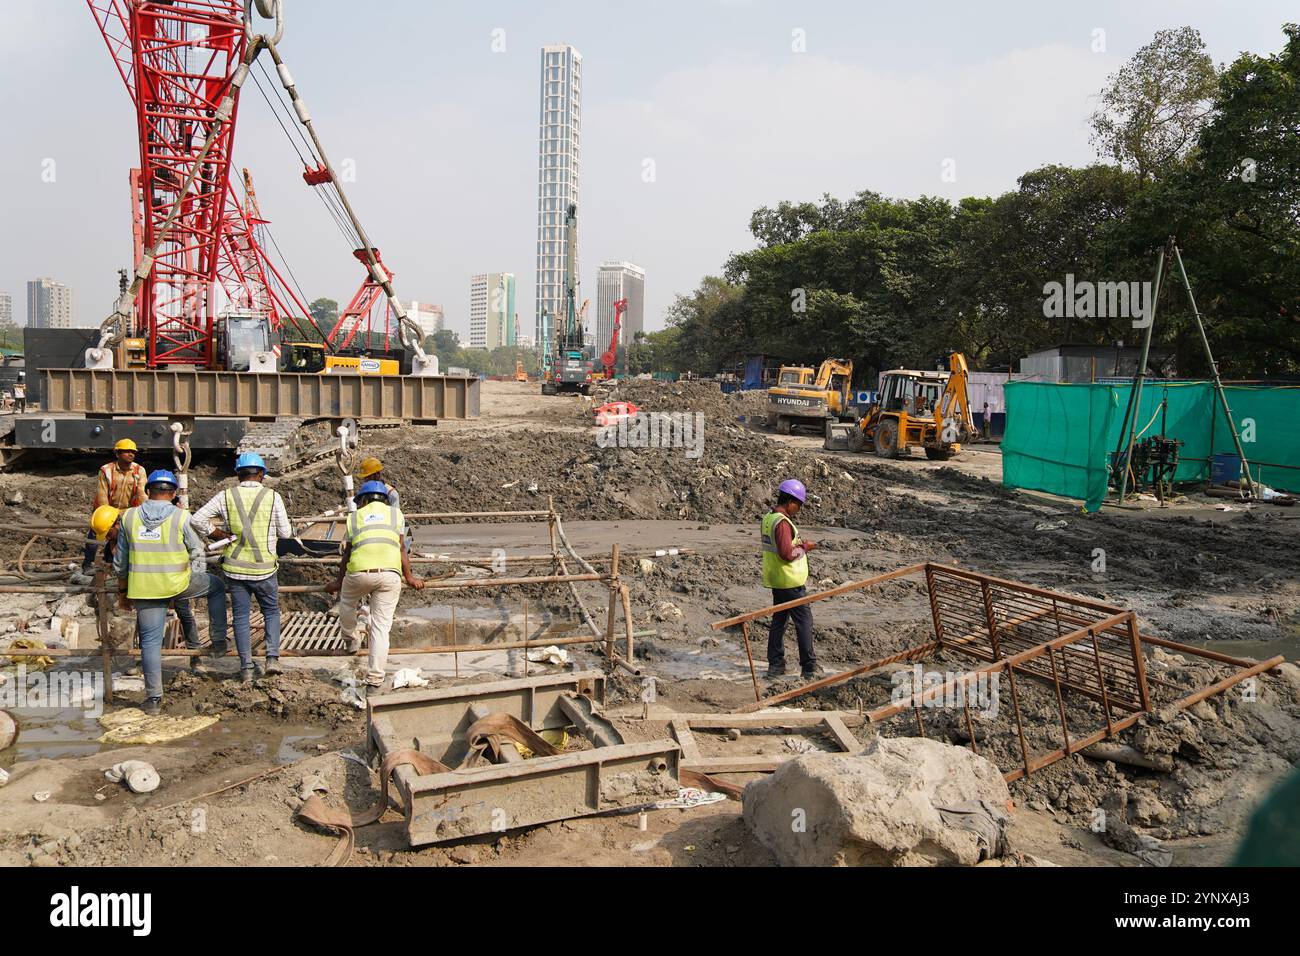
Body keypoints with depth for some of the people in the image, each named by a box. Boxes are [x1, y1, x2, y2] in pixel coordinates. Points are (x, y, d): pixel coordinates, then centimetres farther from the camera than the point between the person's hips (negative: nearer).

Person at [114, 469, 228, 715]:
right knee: (217, 587, 24)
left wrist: (124, 592, 21)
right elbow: (198, 556, -1)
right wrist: (195, 585, 14)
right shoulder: (181, 517, -6)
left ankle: (153, 698, 12)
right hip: (177, 583, -2)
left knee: (150, 641, 9)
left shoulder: (129, 517, 4)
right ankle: (219, 641, 22)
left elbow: (120, 562, 10)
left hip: (144, 589, 3)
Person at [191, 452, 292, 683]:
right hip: (264, 568, -1)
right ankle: (272, 658, 4)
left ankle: (246, 668, 10)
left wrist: (213, 535, 10)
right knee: (271, 611, 17)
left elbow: (197, 519, -3)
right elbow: (285, 532, -2)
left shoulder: (226, 496, -2)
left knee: (241, 616, 10)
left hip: (234, 568, 1)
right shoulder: (273, 497, -7)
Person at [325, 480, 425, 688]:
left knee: (346, 604, 33)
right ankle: (375, 676, 7)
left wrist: (338, 581, 33)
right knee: (382, 625, 5)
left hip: (359, 572, 0)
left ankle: (351, 639, 52)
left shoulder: (354, 516, 19)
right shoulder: (395, 513, 19)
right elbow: (402, 548, 14)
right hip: (390, 574, 0)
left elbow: (347, 553, 22)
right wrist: (409, 577, 23)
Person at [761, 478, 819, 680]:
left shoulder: (768, 518, 9)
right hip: (790, 582, -9)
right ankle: (809, 667, 4)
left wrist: (798, 544, 10)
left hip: (776, 580, 9)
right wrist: (804, 548, -11)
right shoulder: (782, 522, -21)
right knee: (804, 621, 0)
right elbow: (787, 553, -26)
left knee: (778, 619, 15)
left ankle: (775, 665, 19)